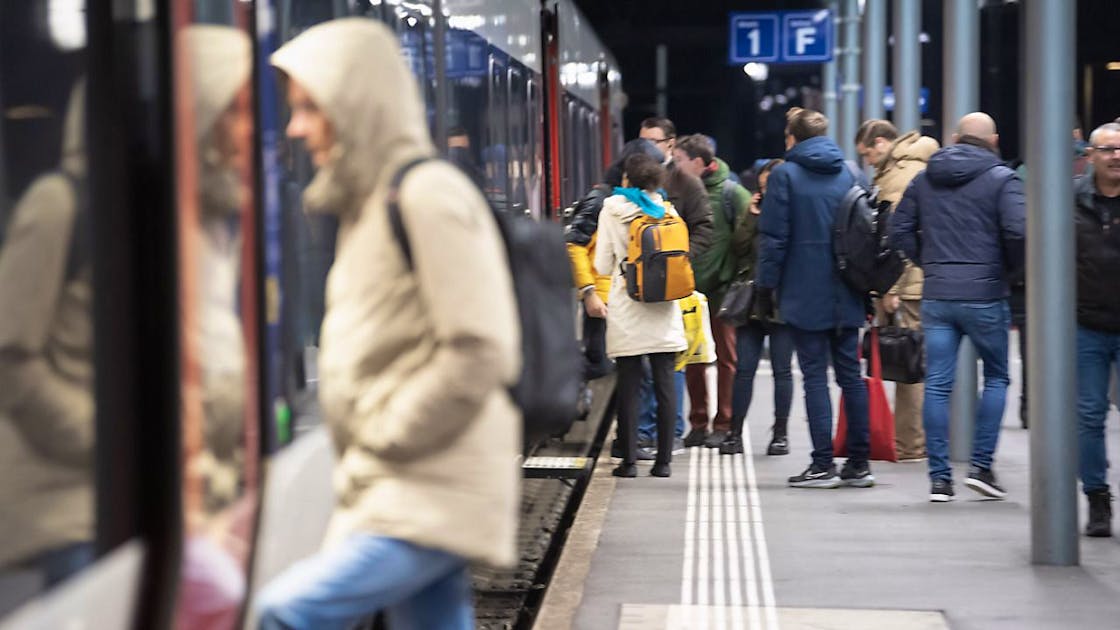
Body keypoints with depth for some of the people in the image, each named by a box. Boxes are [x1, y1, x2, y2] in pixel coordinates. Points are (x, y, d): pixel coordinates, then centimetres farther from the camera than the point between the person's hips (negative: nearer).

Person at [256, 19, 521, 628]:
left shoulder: (427, 194, -13)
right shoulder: (368, 201, 16)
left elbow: (480, 353, -20)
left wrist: (386, 436, -13)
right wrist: (358, 451, 13)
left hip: (432, 497, -9)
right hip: (397, 487, 9)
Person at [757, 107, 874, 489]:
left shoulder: (785, 176, -4)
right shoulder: (849, 175, 10)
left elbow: (773, 239, -8)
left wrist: (766, 287, -1)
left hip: (805, 296, -4)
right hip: (845, 296, 4)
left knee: (815, 375, -2)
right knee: (850, 374, 8)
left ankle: (823, 464, -3)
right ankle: (859, 463, 10)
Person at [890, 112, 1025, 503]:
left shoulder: (924, 179, 11)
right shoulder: (1001, 179, -4)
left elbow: (900, 231, 9)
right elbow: (1018, 231, -16)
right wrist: (1011, 269, 0)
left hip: (936, 296, 3)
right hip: (984, 295, -3)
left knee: (937, 385, 4)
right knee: (996, 377, 12)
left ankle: (939, 477, 3)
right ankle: (981, 465, 5)